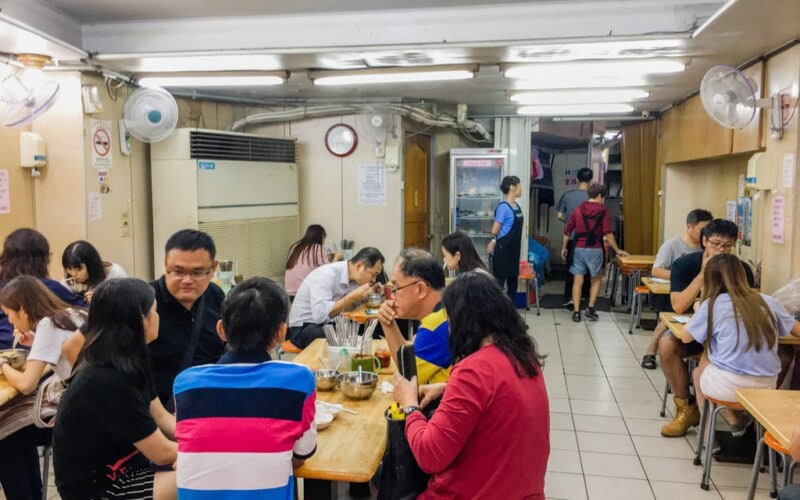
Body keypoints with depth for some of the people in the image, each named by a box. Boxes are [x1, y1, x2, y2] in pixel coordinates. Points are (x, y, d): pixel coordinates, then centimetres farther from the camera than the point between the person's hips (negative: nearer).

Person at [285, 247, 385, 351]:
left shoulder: (353, 277, -2)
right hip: (305, 327, -7)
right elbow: (320, 315, -37)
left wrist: (371, 292, -8)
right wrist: (353, 297, -34)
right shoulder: (327, 274, -26)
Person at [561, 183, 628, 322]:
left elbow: (567, 231, 8)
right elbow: (608, 233, -11)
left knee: (578, 281, 6)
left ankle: (576, 312, 4)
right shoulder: (602, 211, -4)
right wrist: (617, 250, -3)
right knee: (597, 280, 16)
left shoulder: (578, 209, 6)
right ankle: (590, 308, 10)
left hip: (579, 249, 3)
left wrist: (564, 248, 19)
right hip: (595, 250, -3)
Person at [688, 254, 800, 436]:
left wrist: (698, 311, 19)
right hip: (767, 387, 4)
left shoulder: (713, 304, -6)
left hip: (730, 386, -4)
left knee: (698, 372, 27)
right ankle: (735, 422, 28)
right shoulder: (768, 302, 4)